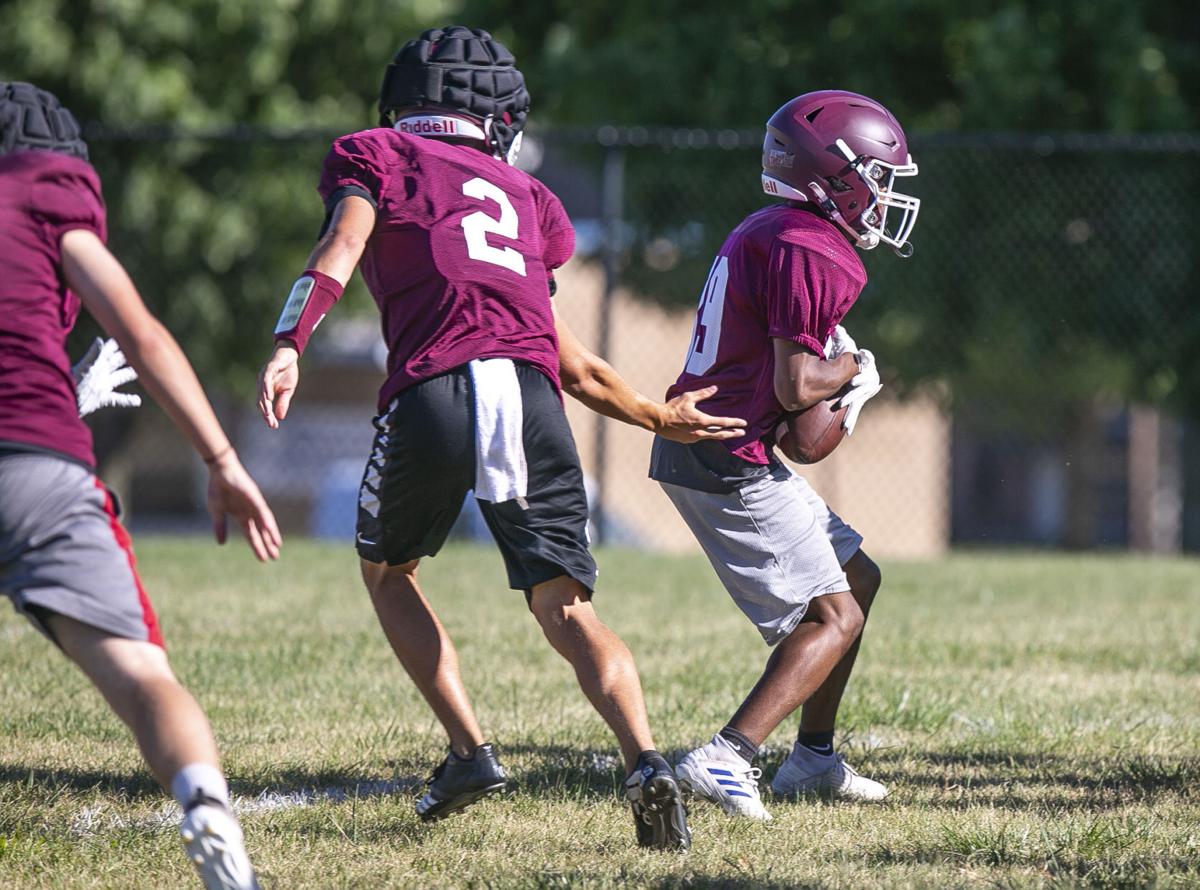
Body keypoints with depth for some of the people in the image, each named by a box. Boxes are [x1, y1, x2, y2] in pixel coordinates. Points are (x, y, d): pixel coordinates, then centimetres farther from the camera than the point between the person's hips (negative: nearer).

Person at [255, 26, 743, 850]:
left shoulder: (373, 156, 20)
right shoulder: (524, 196, 29)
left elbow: (343, 245, -3)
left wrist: (289, 345, -16)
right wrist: (658, 418, 42)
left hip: (433, 394, -2)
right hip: (530, 394, 3)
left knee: (387, 570, 24)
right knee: (565, 605, 4)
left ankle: (470, 750, 13)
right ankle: (645, 761, -21)